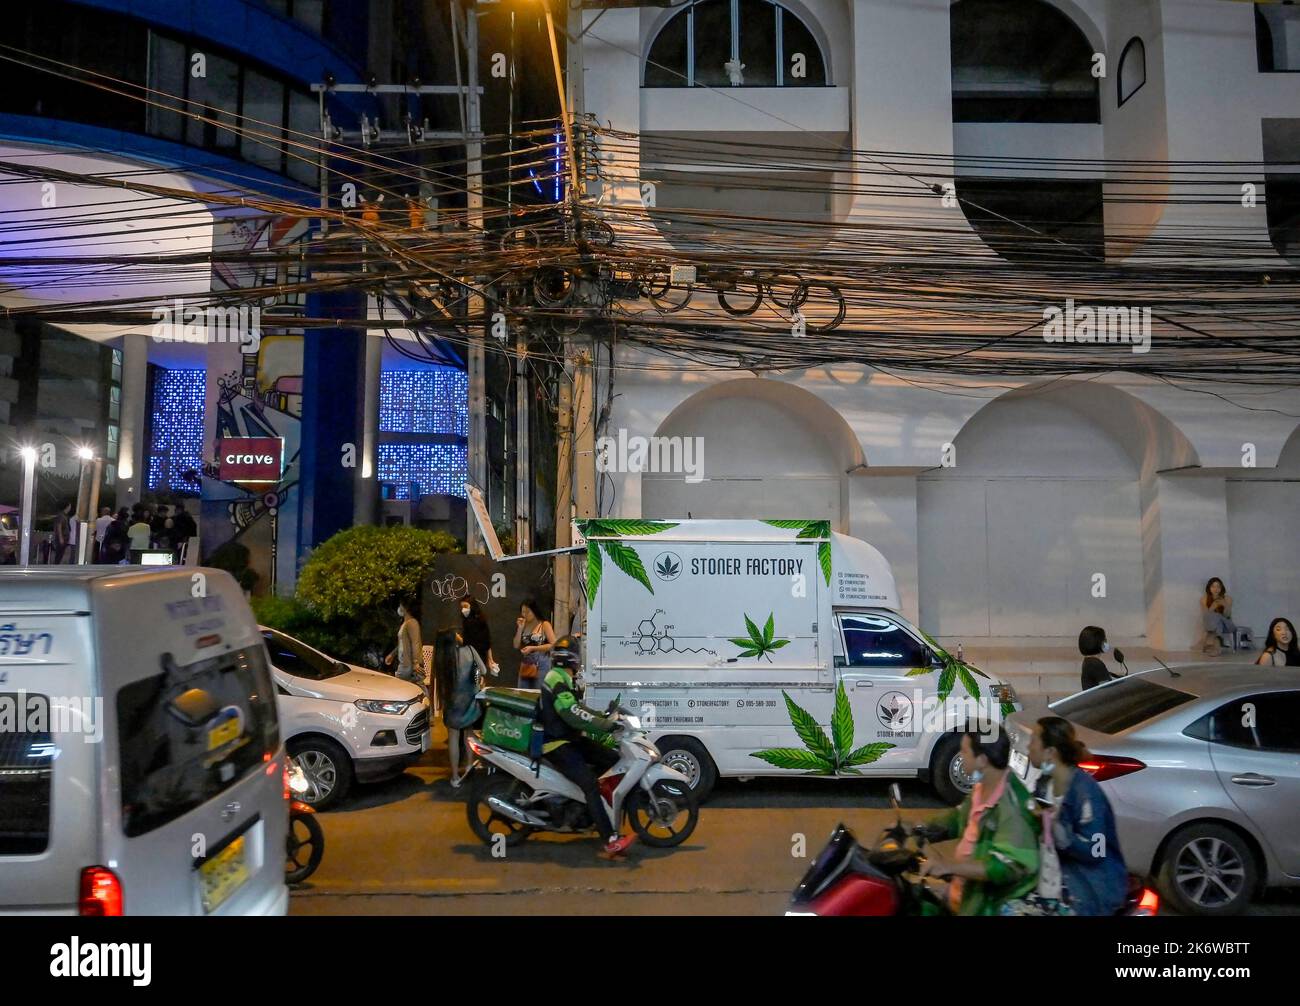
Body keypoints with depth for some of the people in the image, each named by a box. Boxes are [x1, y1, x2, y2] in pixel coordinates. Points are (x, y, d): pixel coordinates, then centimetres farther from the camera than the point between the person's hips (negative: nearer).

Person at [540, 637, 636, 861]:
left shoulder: (563, 678, 15)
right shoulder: (556, 680, -18)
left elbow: (577, 707, 20)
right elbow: (572, 713, -30)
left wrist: (605, 719, 10)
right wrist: (607, 725, -31)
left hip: (570, 739, 10)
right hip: (556, 744, -10)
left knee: (612, 758, 6)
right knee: (591, 785, -24)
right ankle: (611, 843, -30)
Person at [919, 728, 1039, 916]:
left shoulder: (1011, 804, -27)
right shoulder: (981, 789, 3)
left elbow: (1008, 865, -35)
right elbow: (959, 817, 21)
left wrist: (949, 866, -40)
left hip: (989, 907, -9)